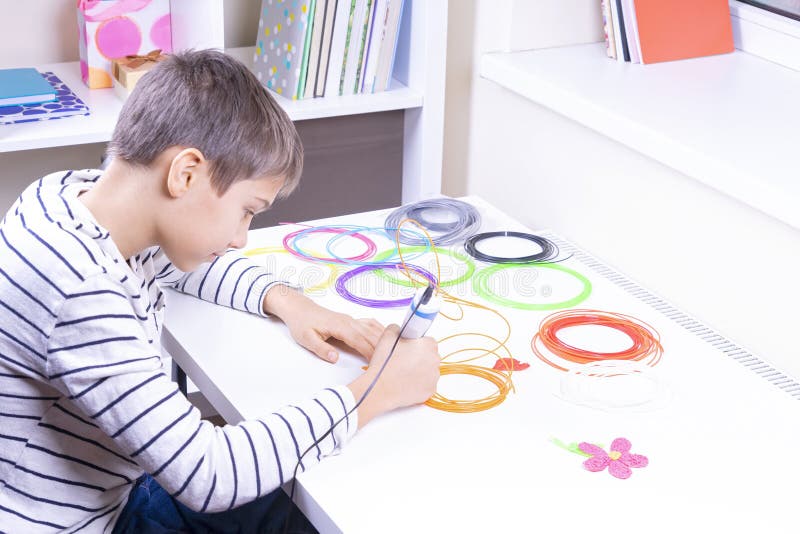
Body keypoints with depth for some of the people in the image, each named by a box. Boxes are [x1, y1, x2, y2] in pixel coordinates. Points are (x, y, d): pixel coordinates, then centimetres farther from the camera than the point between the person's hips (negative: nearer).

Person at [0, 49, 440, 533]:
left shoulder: (86, 194, -7)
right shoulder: (78, 293, -33)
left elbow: (194, 263, 17)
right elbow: (207, 475, -33)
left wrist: (286, 301, -1)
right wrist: (376, 392, -23)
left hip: (116, 489, 8)